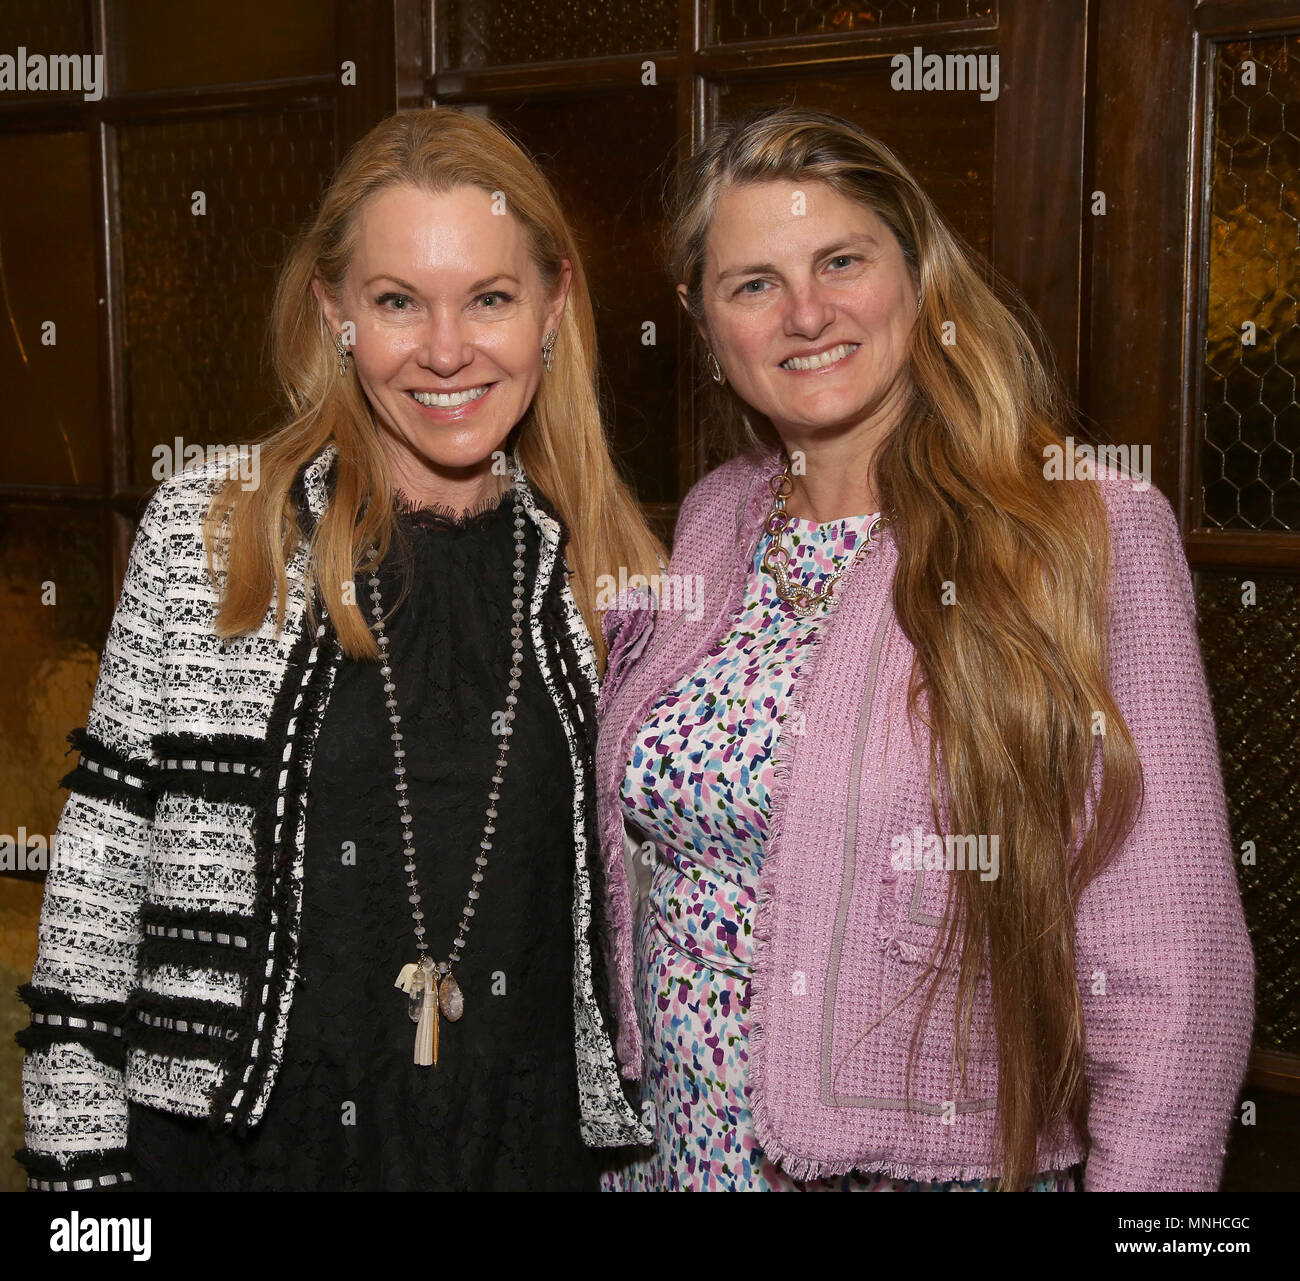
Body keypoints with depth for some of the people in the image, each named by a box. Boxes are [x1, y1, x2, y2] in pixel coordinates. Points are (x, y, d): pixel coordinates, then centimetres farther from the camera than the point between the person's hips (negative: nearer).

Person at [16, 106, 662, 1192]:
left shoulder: (612, 569, 1)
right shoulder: (206, 533, -5)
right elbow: (100, 866, -3)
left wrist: (659, 1146, 7)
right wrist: (82, 1160, -7)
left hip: (536, 1145, 2)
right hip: (233, 1143, -2)